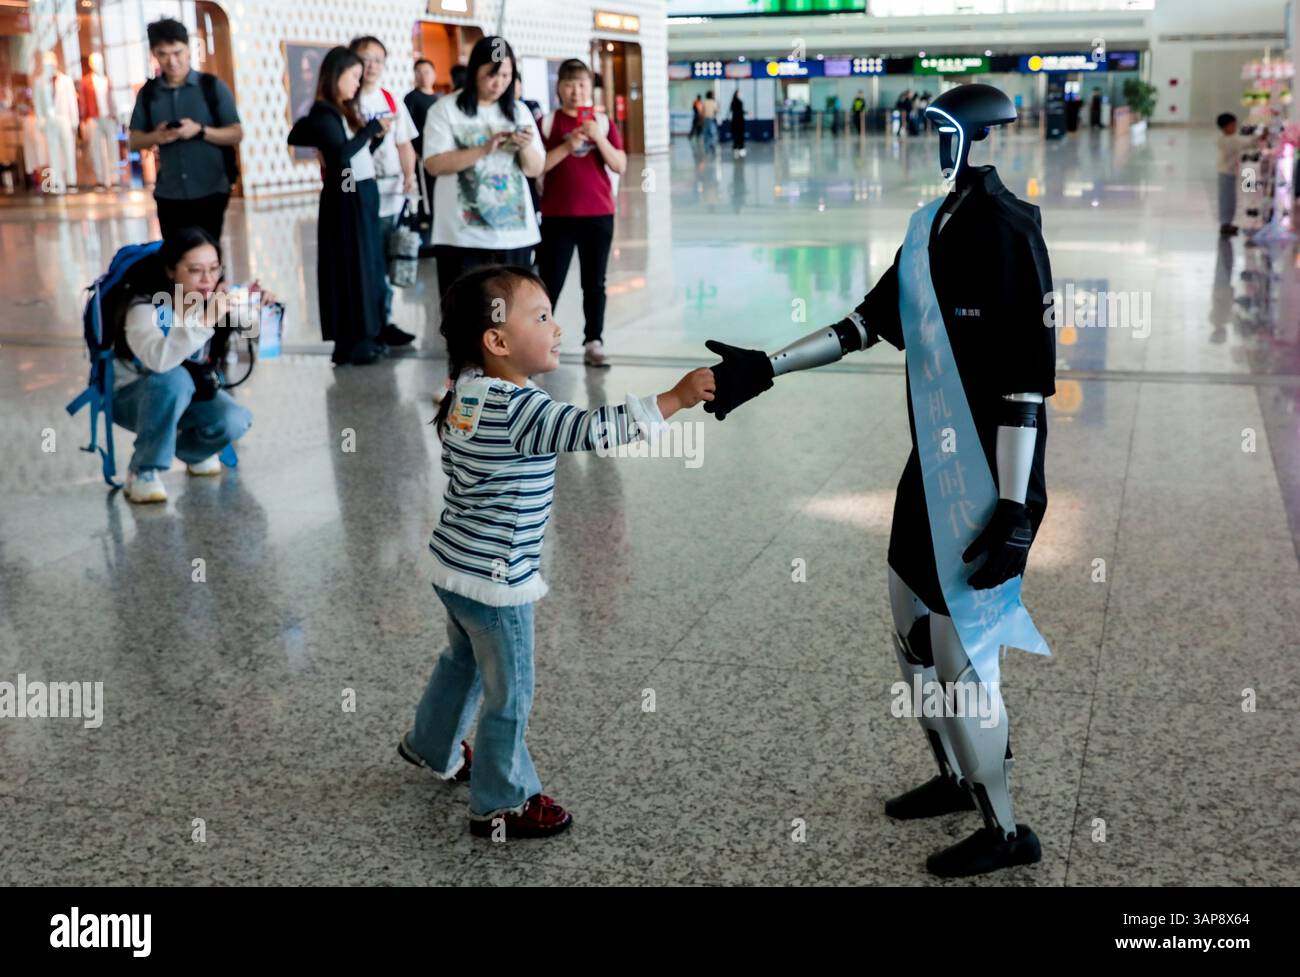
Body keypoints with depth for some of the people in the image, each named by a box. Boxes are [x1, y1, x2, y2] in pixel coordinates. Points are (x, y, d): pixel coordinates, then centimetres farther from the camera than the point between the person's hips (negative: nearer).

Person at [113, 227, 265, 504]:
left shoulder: (216, 299, -13)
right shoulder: (145, 307, -30)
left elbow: (244, 320, -28)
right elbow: (158, 359, -49)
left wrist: (255, 306, -50)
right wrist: (203, 321, -58)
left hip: (190, 394, 5)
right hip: (133, 397, -4)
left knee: (234, 420, -24)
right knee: (175, 379, -37)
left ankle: (192, 450, 13)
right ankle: (143, 471, -21)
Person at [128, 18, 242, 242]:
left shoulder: (212, 86, -2)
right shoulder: (148, 93, 6)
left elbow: (236, 134, -3)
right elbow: (133, 141, 11)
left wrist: (200, 130, -19)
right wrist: (155, 137, -12)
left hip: (210, 191, -3)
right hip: (168, 194, 3)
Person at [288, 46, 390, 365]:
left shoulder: (344, 110, 12)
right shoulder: (322, 114, -13)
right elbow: (342, 153, -23)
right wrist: (373, 128, -17)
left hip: (362, 194, 9)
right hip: (346, 198, -9)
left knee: (367, 264, 12)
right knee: (350, 266, -4)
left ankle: (365, 335, 19)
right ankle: (350, 342, 1)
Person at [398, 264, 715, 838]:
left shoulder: (467, 392, 0)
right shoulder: (520, 409, -28)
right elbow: (595, 430, -36)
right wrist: (675, 398, -34)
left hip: (455, 568, 9)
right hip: (496, 580, -9)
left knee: (463, 661, 32)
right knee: (509, 694, 9)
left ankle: (432, 747, 53)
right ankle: (500, 804, 25)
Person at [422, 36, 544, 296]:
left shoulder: (519, 112, 12)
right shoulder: (446, 109, 0)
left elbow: (535, 169, 9)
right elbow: (434, 164, -10)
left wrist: (525, 148, -13)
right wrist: (483, 150, -20)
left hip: (515, 232, 4)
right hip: (464, 234, -4)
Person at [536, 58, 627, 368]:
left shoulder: (603, 122, 5)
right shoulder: (548, 123, -1)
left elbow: (620, 166, -3)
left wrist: (599, 138, -17)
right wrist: (567, 147, -19)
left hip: (599, 214, 2)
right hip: (557, 215, -2)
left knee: (595, 283, 7)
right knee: (550, 282, 2)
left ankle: (593, 342, 13)